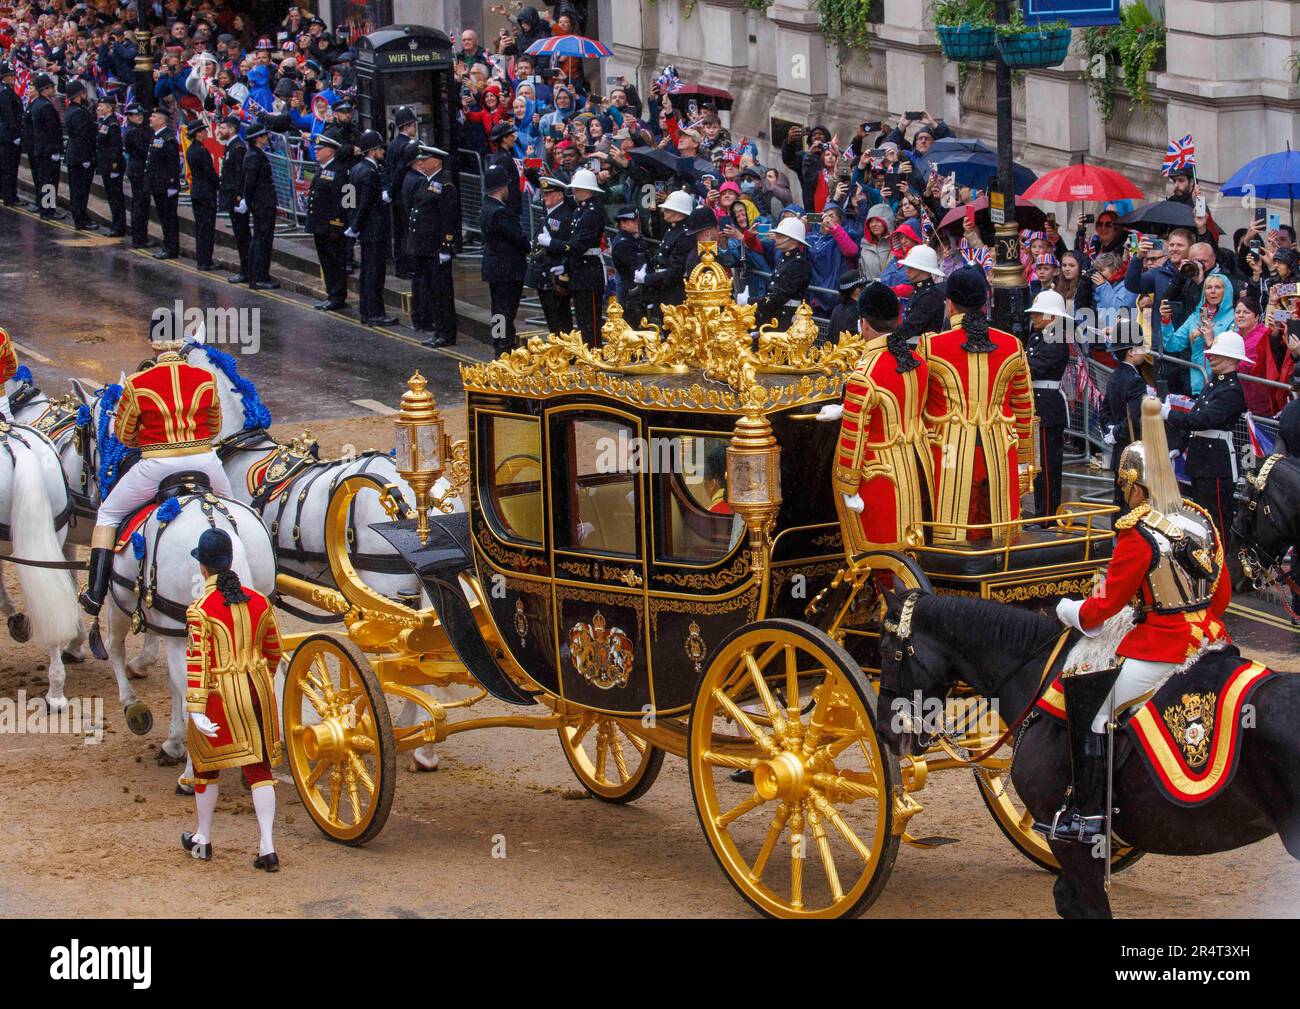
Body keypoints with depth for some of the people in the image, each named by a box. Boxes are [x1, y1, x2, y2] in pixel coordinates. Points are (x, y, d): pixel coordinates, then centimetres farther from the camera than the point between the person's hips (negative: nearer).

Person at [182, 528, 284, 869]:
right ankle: (267, 847, 1)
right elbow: (273, 651, 11)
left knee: (207, 764, 16)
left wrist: (196, 709, -19)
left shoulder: (200, 610, -14)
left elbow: (197, 662, -18)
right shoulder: (259, 602, 1)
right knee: (259, 766, 8)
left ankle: (202, 839, 31)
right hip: (257, 687, 4)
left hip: (220, 693, -4)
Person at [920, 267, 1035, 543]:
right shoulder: (1012, 346, 5)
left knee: (948, 540, 0)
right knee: (994, 539, 9)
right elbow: (1025, 407, 12)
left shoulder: (931, 346, -5)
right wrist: (1022, 457, 22)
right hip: (999, 453, 3)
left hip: (951, 453, -3)